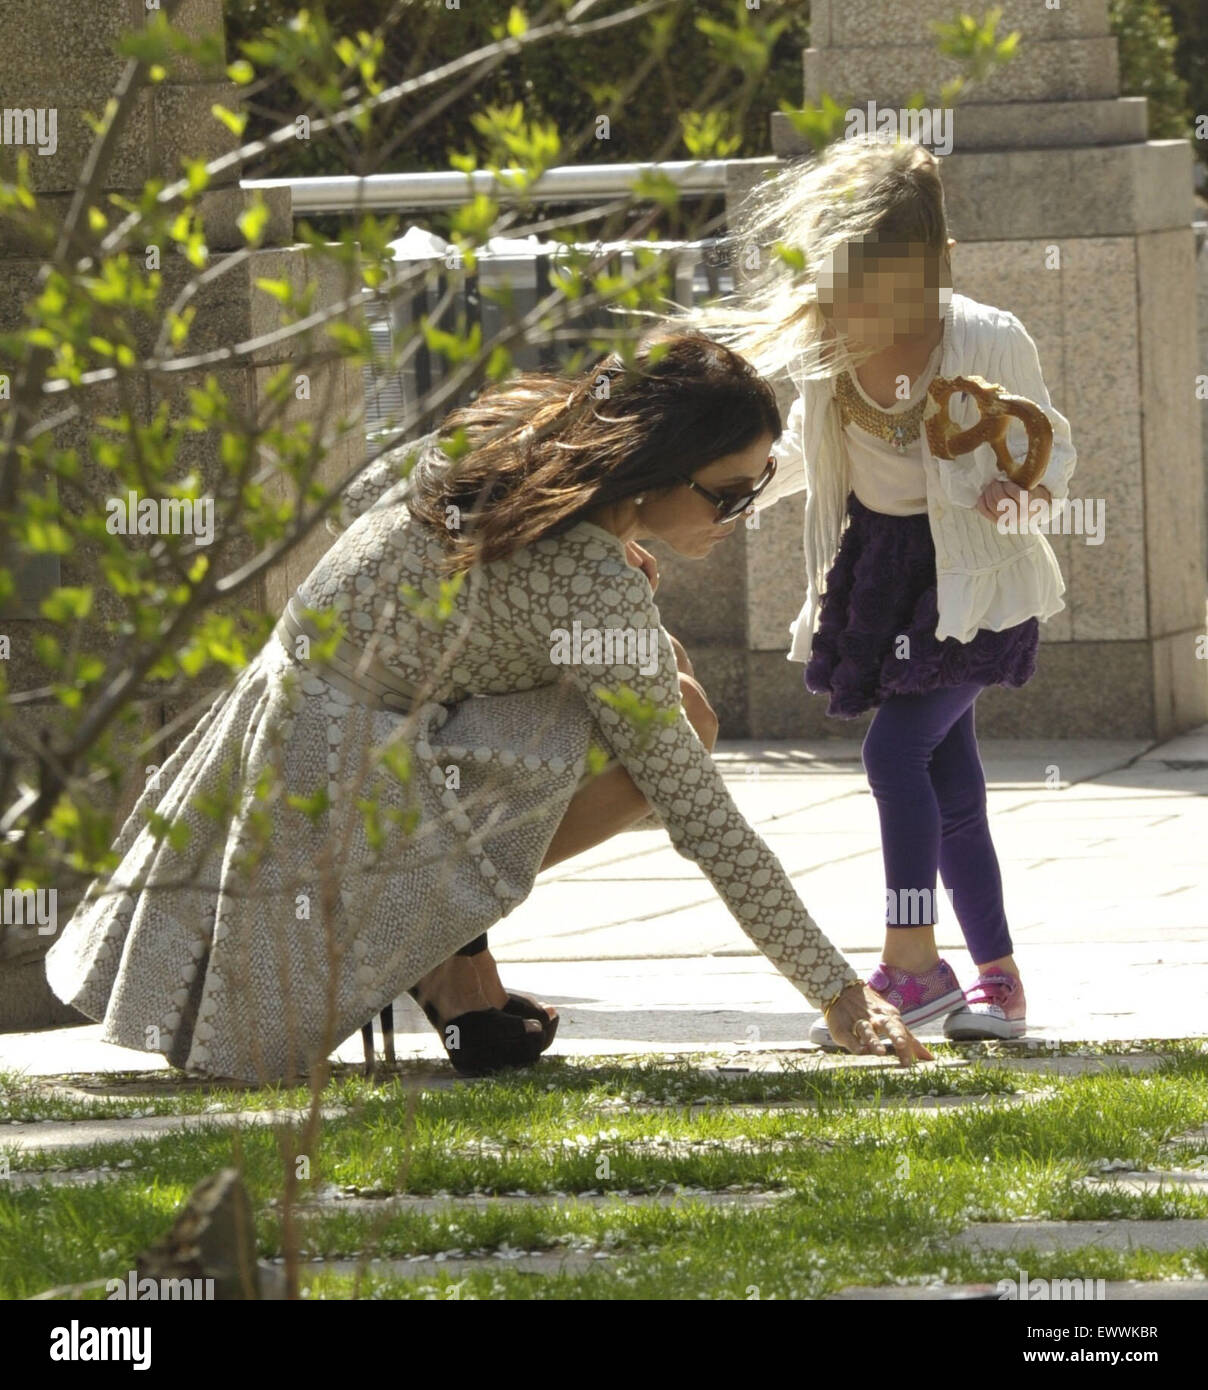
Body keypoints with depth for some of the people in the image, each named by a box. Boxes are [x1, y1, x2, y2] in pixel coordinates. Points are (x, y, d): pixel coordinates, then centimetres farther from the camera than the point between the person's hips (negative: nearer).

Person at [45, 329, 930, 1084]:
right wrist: (839, 993, -14)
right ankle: (440, 931, -9)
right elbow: (700, 817, -20)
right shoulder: (597, 590, -25)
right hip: (346, 779, -9)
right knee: (675, 733, -19)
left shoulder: (511, 428, -3)